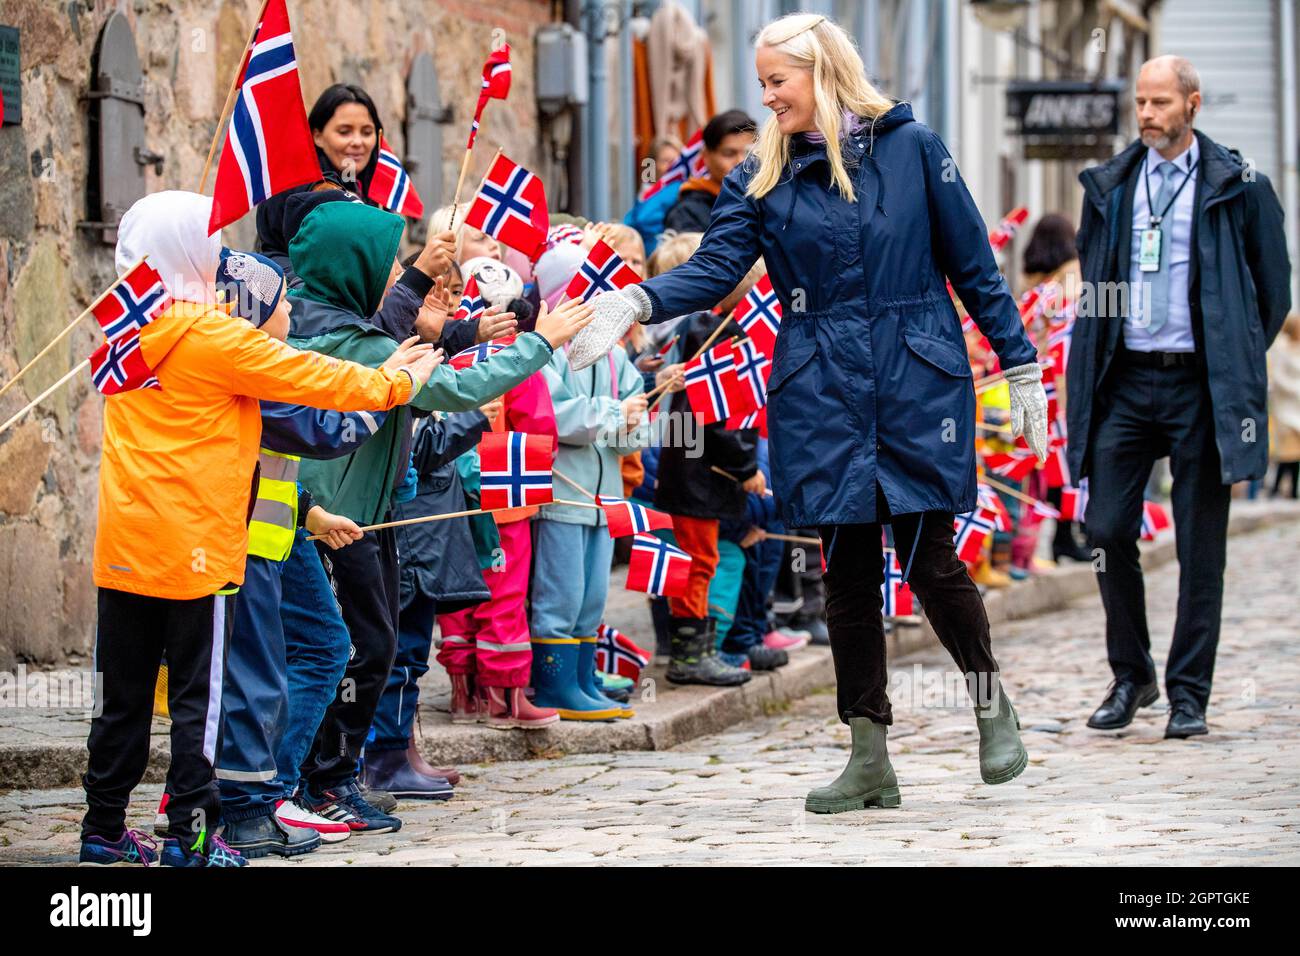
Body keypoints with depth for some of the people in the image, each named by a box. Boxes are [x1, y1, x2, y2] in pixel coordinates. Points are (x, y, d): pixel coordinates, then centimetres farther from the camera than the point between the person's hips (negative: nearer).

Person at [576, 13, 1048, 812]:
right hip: (822, 399, 3)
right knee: (848, 573, 4)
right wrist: (637, 303, -24)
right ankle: (870, 760, 12)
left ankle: (993, 707, 21)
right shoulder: (763, 176, 6)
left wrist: (1021, 368, 2)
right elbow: (716, 266, -6)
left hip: (920, 385, -3)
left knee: (929, 558, -5)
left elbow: (973, 265, 2)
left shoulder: (911, 147, -1)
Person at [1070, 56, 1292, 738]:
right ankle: (1131, 675, 15)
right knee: (1107, 529, -2)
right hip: (1126, 380, 3)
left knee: (1200, 546, 1)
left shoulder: (1237, 186, 0)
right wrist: (1095, 363, 14)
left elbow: (1273, 289, 7)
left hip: (1199, 385, -3)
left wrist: (1237, 362, 8)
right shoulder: (1109, 186, 9)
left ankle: (1188, 693, 9)